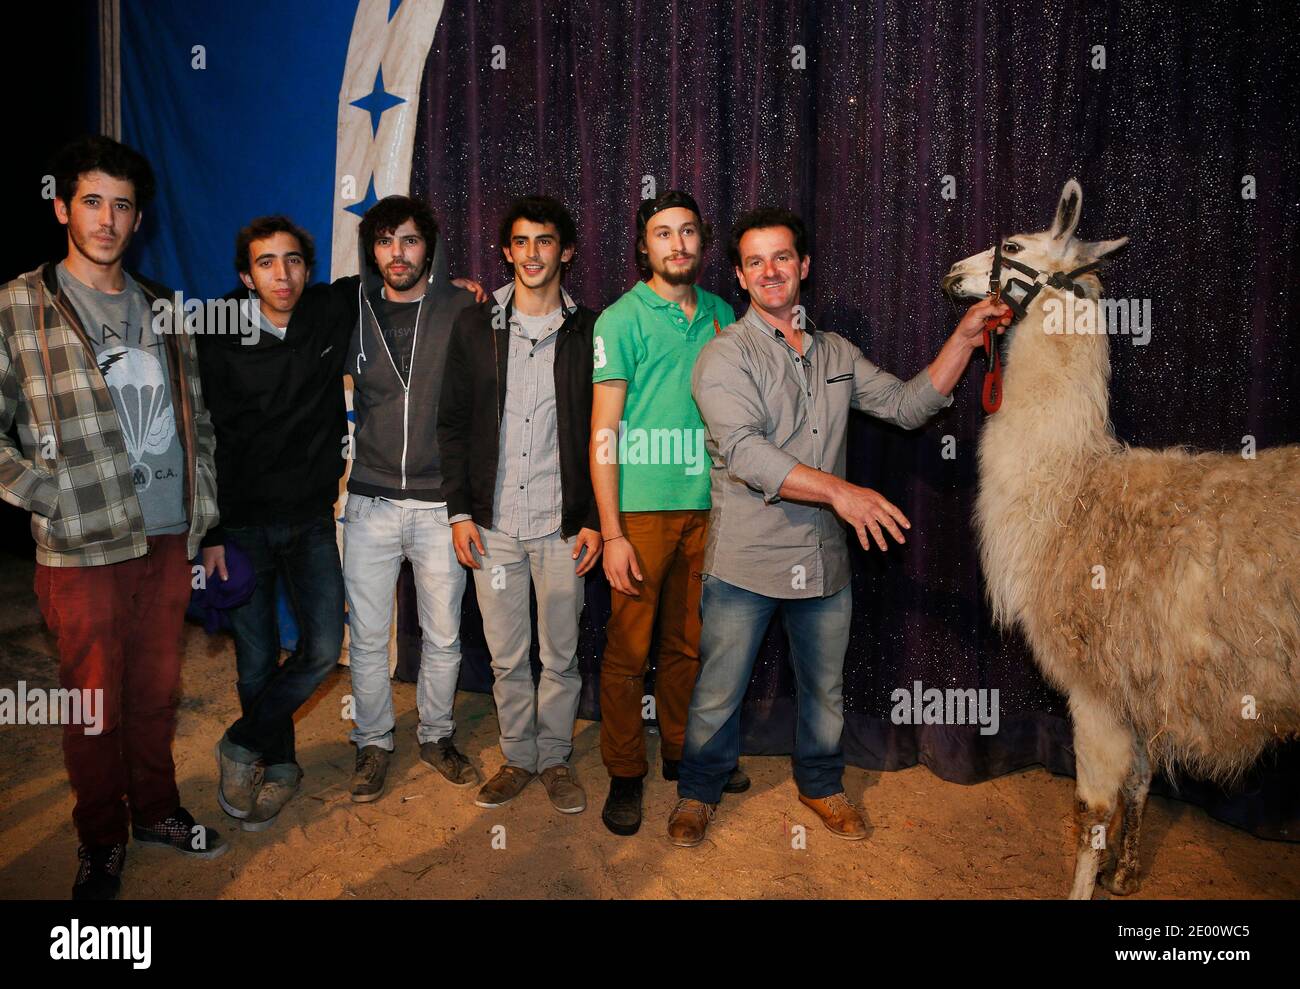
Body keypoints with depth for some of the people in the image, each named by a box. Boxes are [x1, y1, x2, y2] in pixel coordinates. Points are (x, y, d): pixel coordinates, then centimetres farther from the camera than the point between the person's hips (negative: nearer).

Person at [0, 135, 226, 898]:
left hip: (169, 539, 4)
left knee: (159, 691, 15)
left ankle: (157, 810, 35)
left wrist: (203, 512, 11)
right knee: (95, 701, 8)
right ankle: (102, 840, 27)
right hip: (83, 548, -4)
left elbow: (197, 418, 14)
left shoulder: (161, 307, 10)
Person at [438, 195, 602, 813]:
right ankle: (519, 757, 29)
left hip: (563, 526, -1)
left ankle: (556, 759, 28)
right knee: (506, 657, 11)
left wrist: (595, 520, -4)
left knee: (560, 656, 9)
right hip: (492, 524, 1)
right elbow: (452, 423, 6)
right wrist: (459, 511, 0)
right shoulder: (474, 326, 4)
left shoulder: (588, 332, 0)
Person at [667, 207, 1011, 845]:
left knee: (825, 687, 20)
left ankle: (820, 783, 43)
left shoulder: (837, 354, 11)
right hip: (745, 560, -5)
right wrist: (837, 490, -31)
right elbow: (744, 451, -22)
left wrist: (964, 337, 1)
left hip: (825, 557, 5)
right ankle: (699, 792, 31)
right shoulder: (726, 354, -8)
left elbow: (907, 405, 10)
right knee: (718, 694, 8)